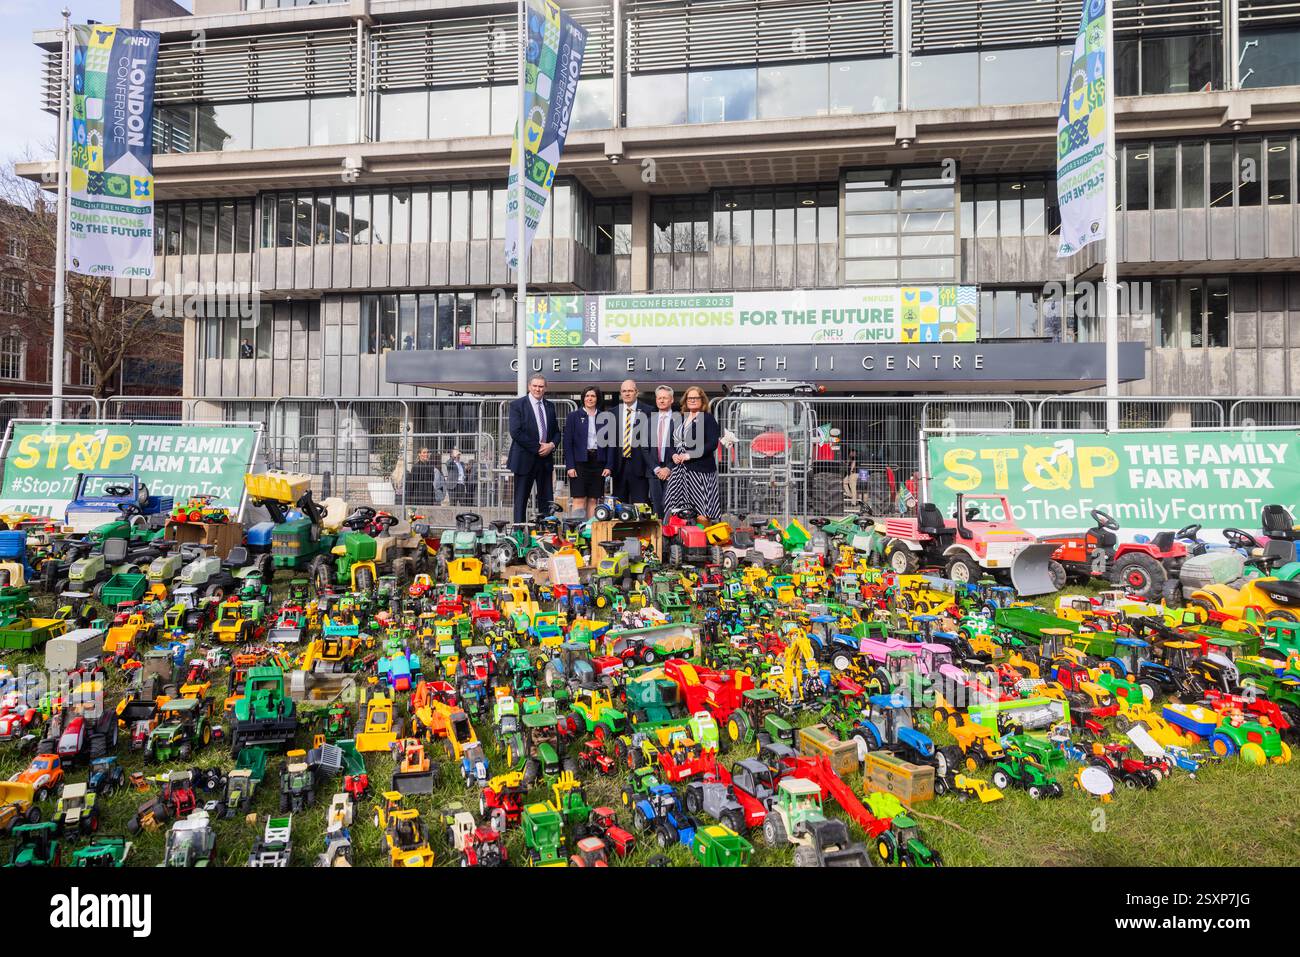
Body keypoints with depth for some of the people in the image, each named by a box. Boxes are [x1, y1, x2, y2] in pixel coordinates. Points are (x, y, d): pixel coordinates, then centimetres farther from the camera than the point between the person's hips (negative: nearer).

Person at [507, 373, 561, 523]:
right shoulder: (517, 405, -3)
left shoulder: (550, 406, 13)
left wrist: (551, 445, -5)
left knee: (546, 500, 5)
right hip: (525, 459, -5)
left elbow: (556, 432, 16)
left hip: (546, 458, 5)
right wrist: (537, 447, -14)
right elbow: (515, 432, -13)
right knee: (521, 499, 0)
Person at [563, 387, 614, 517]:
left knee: (593, 500, 4)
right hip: (579, 462, -2)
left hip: (598, 462, 2)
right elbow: (567, 443, 0)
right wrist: (570, 466, -9)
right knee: (578, 500, -6)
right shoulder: (574, 416, 4)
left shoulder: (605, 418, 9)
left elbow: (610, 443, 8)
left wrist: (609, 466, -1)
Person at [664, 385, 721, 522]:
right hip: (680, 468, 6)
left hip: (700, 468, -6)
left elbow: (712, 444, -12)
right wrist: (674, 454, 3)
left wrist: (690, 455, -16)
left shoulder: (708, 418, -3)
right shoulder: (682, 418, 16)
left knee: (702, 509, -6)